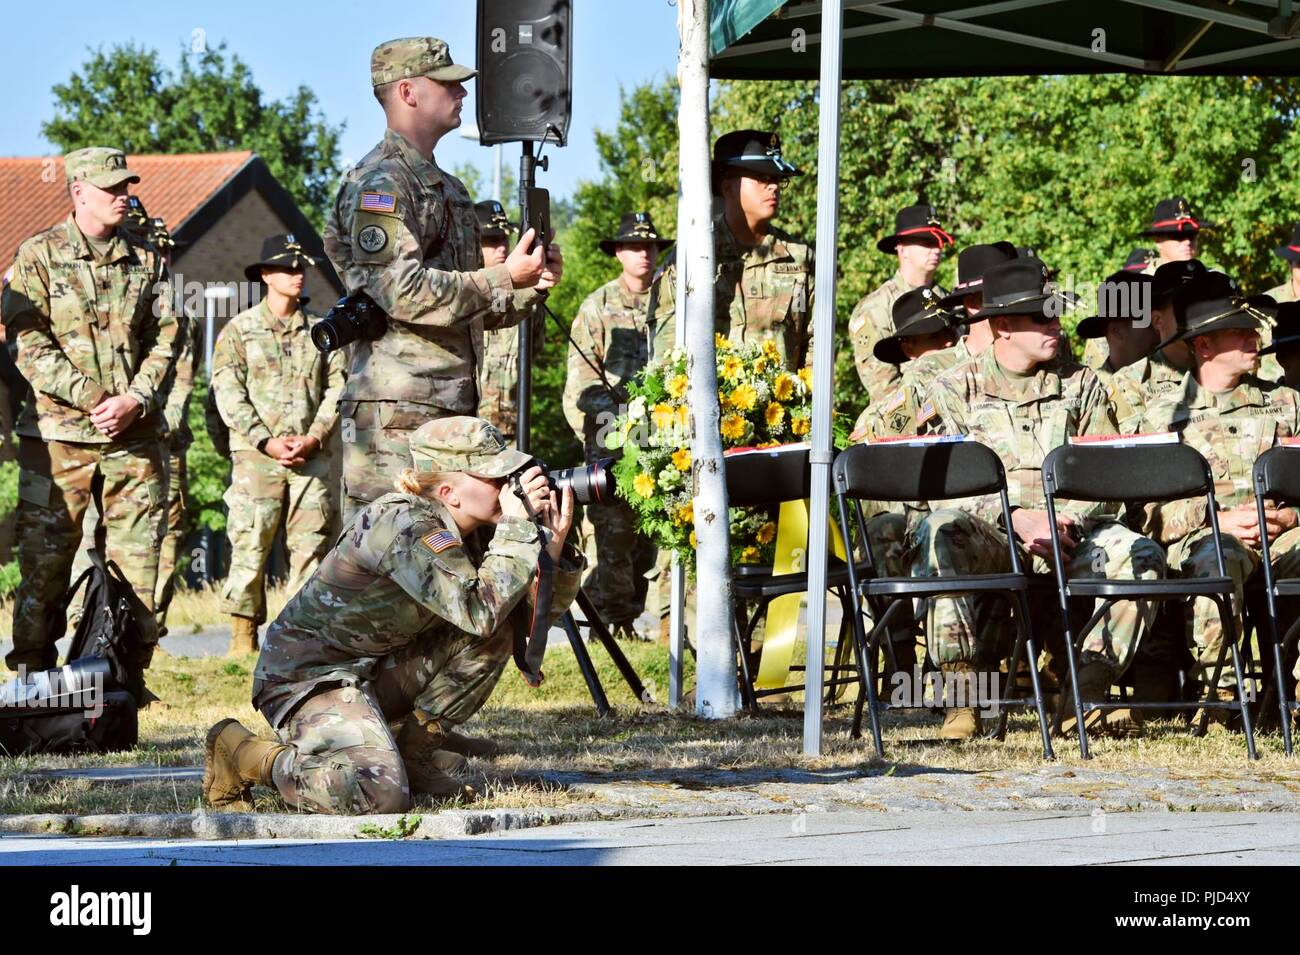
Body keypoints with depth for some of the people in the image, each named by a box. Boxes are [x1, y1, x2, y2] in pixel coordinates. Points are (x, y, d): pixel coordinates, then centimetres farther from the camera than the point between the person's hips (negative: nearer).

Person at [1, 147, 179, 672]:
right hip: (58, 432, -3)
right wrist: (88, 397, -13)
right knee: (44, 557, -2)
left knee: (138, 560, 1)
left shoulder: (147, 260, 12)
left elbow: (165, 339, 9)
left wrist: (135, 400, -8)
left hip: (133, 434, 3)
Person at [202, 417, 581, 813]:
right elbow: (478, 611, -35)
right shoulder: (404, 525, -25)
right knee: (380, 795, -30)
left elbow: (534, 613, 2)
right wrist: (519, 526, -28)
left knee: (497, 634, -5)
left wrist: (555, 544, -15)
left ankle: (416, 755, 3)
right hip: (310, 674, -9)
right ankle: (245, 755, -5)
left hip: (379, 668, 9)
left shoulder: (469, 531, 1)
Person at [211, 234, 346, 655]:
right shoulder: (238, 331, 4)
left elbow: (337, 388, 8)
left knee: (311, 544, 0)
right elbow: (229, 395, -3)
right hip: (256, 457, -3)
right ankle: (242, 639, -2)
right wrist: (267, 442, -12)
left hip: (312, 458, 3)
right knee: (249, 546, -5)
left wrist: (314, 437, -7)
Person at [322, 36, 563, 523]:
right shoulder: (380, 182, -8)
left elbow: (473, 310, 28)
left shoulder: (446, 187, 23)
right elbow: (402, 290, -21)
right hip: (398, 412, -10)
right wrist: (505, 278, -15)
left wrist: (532, 285, 8)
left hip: (450, 409, 10)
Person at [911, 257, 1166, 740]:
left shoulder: (1081, 385, 16)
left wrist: (1069, 522, -15)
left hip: (1070, 532, 2)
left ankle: (1084, 696, -23)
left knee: (1142, 556, -27)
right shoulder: (956, 389, 10)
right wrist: (1019, 518, -18)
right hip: (987, 531, -2)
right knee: (939, 534, -36)